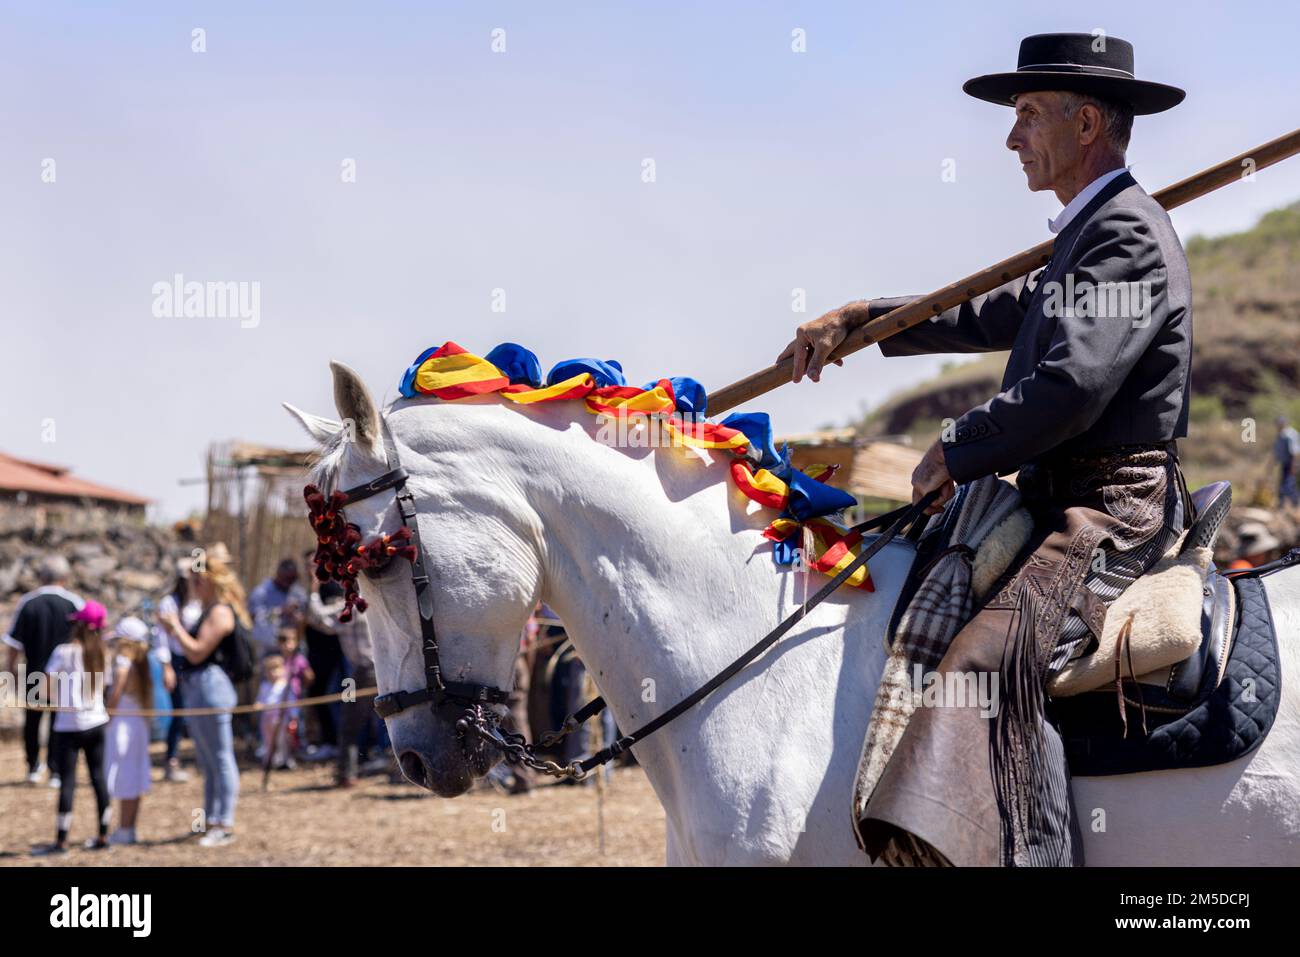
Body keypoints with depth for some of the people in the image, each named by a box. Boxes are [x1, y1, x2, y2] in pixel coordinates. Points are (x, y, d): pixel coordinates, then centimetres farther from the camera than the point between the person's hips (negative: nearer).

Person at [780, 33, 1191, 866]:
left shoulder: (1128, 235, -13)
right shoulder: (1086, 234, 21)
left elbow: (1072, 388, -23)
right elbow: (991, 318, 34)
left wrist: (957, 453, -13)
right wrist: (858, 320, 29)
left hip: (1110, 510, -11)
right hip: (1061, 500, 11)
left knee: (990, 659, -32)